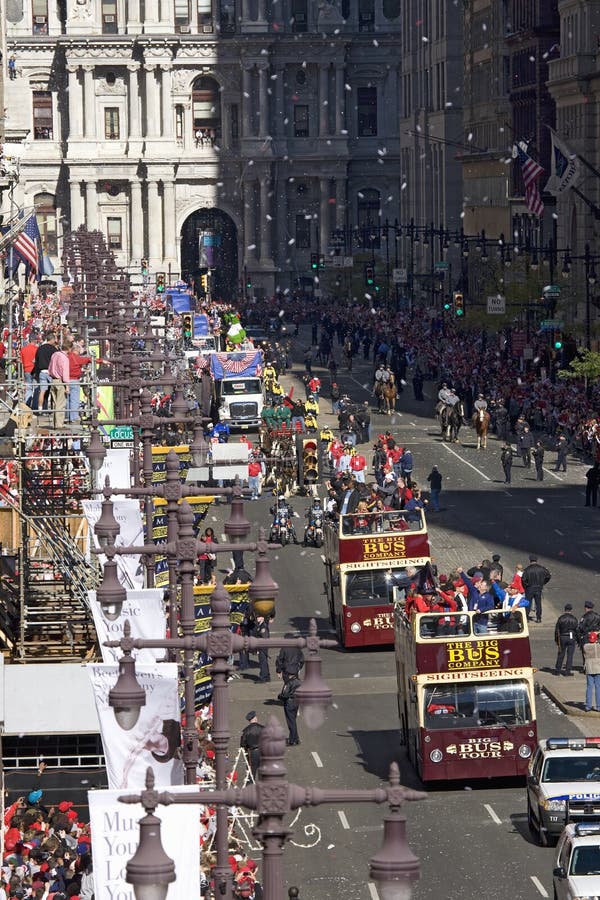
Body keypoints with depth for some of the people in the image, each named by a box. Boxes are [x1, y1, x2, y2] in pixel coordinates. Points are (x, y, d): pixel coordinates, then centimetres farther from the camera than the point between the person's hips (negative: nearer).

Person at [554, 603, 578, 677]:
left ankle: (557, 670, 12)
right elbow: (576, 630, 1)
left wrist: (556, 640, 9)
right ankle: (567, 671, 0)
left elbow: (556, 630, 1)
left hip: (562, 637, 1)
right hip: (571, 638, -1)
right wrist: (577, 639, 11)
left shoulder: (560, 618, -1)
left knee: (560, 654, 10)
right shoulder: (574, 619, -2)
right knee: (570, 655, 2)